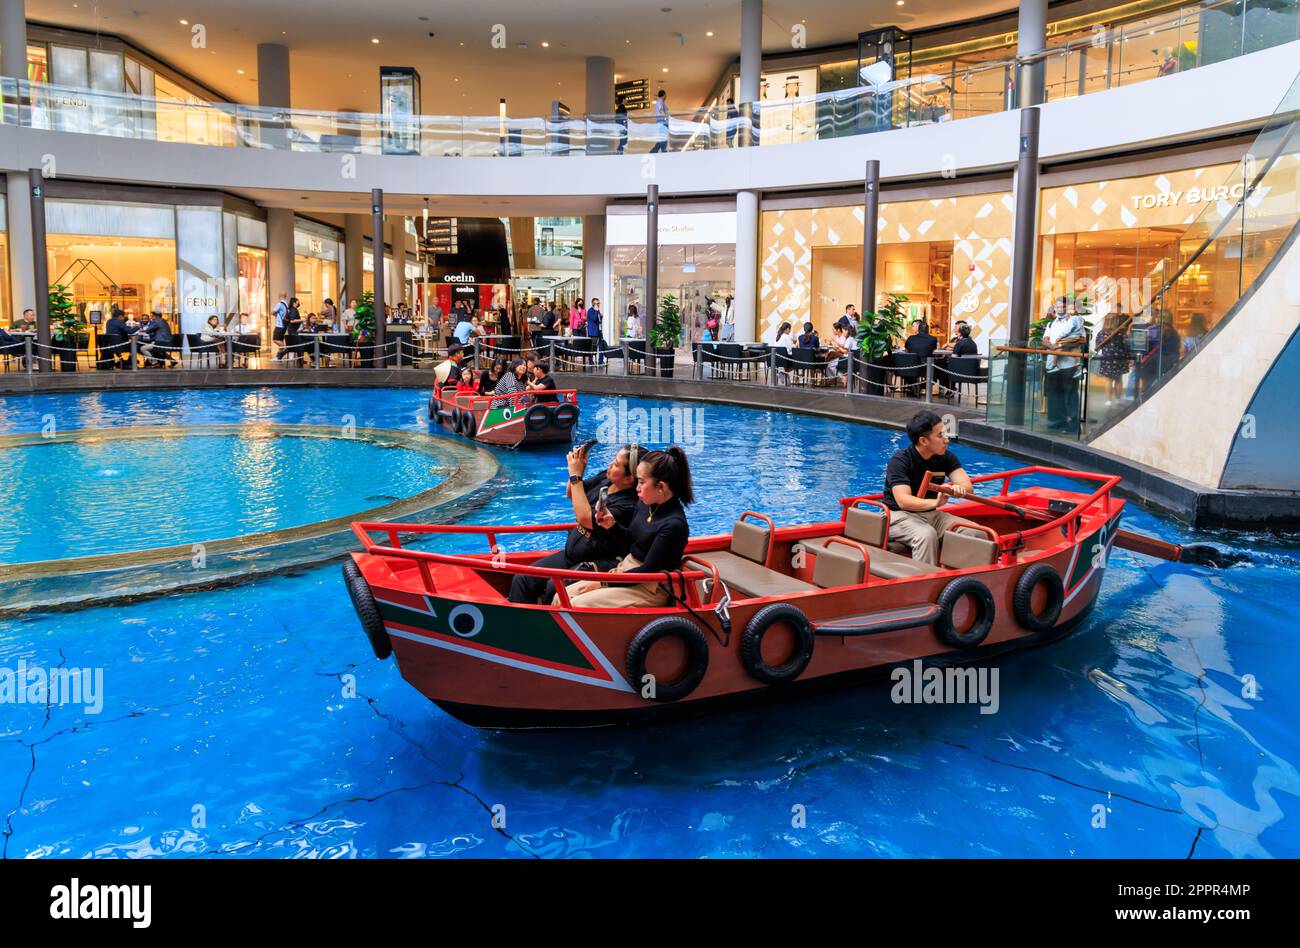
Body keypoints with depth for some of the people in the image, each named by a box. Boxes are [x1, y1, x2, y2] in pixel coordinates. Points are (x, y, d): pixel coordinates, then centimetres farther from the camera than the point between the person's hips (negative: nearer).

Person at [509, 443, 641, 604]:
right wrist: (578, 468, -2)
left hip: (597, 563, -8)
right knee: (522, 579, -5)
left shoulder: (630, 505, -23)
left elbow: (585, 518, -27)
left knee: (554, 587, -32)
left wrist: (575, 476, -19)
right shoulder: (605, 478, 2)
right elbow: (571, 494, 19)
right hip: (571, 553, 9)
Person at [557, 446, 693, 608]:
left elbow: (648, 571, -20)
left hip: (649, 588, -8)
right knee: (560, 598, -1)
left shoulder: (674, 525, -23)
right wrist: (612, 525, -4)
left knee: (576, 606, -21)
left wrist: (602, 583, -16)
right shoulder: (644, 503, 1)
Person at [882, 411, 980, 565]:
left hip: (931, 514, 6)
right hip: (900, 515, -6)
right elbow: (903, 500, -28)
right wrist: (935, 502, -45)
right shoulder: (900, 460, -16)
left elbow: (968, 488, -8)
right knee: (927, 535, -36)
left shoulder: (946, 457, 2)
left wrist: (959, 489, -34)